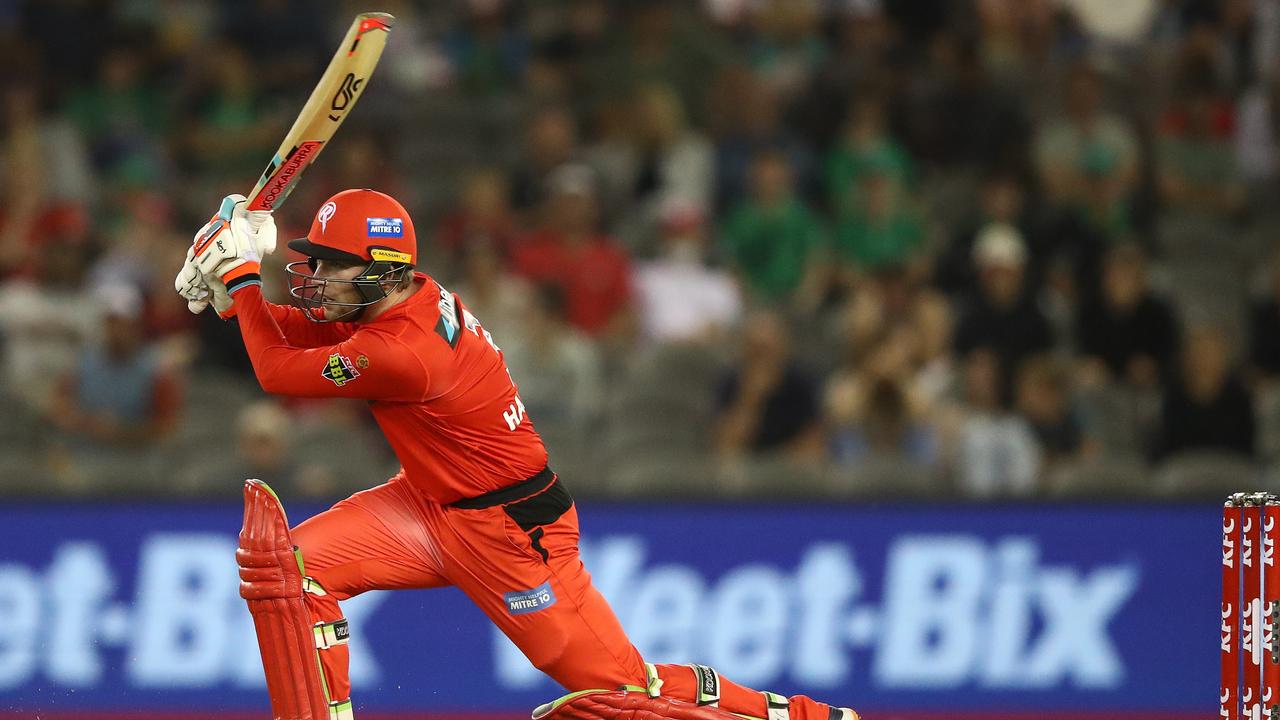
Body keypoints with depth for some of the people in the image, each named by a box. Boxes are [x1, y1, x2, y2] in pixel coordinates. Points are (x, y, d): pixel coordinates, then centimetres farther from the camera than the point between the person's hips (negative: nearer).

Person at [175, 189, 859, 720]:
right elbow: (299, 332, 12)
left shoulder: (403, 351, -31)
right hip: (431, 504, 9)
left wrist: (242, 277, -10)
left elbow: (278, 370, -20)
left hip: (510, 532, -9)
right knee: (290, 563, -7)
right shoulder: (408, 298, -4)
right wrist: (232, 285, -4)